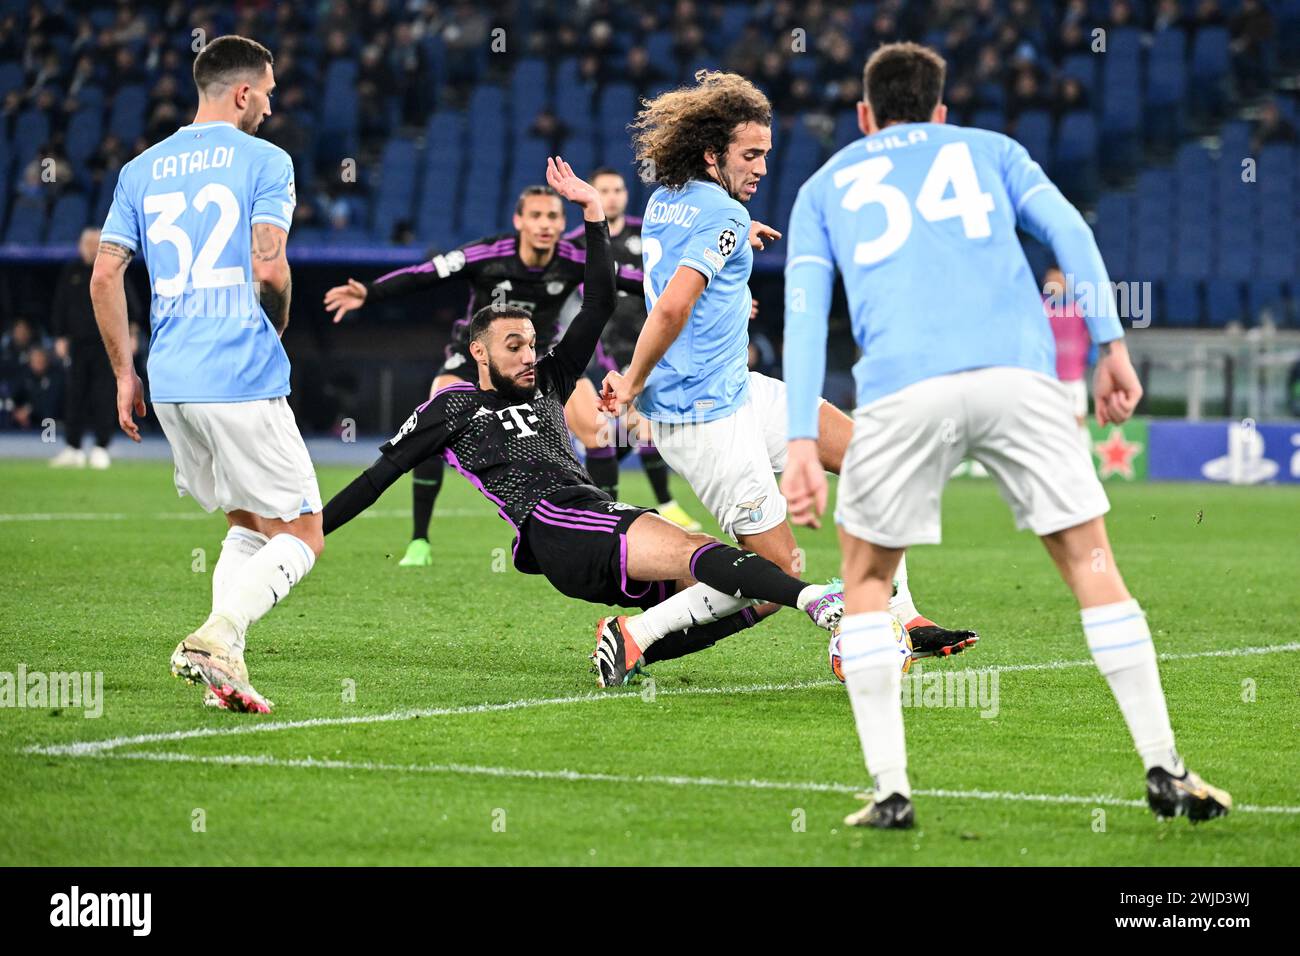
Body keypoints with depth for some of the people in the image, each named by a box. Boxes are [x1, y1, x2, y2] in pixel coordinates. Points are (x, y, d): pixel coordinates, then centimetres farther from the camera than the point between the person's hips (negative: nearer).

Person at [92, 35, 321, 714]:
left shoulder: (141, 170, 13)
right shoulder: (265, 162, -3)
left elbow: (104, 276, 10)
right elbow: (269, 269, -13)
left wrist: (125, 374, 16)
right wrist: (277, 327, 8)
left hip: (169, 381, 6)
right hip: (244, 379, -6)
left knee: (248, 525, 20)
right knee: (300, 536, 1)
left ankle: (225, 671, 6)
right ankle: (216, 638, -21)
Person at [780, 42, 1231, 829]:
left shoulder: (824, 188, 26)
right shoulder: (990, 150, 27)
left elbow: (804, 313, 14)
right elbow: (1070, 234, 11)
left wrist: (803, 447, 8)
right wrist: (1112, 346, 7)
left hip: (901, 389, 0)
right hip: (1017, 372, 0)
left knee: (867, 578, 16)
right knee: (1090, 560, 10)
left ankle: (891, 790, 7)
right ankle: (1165, 770, 6)